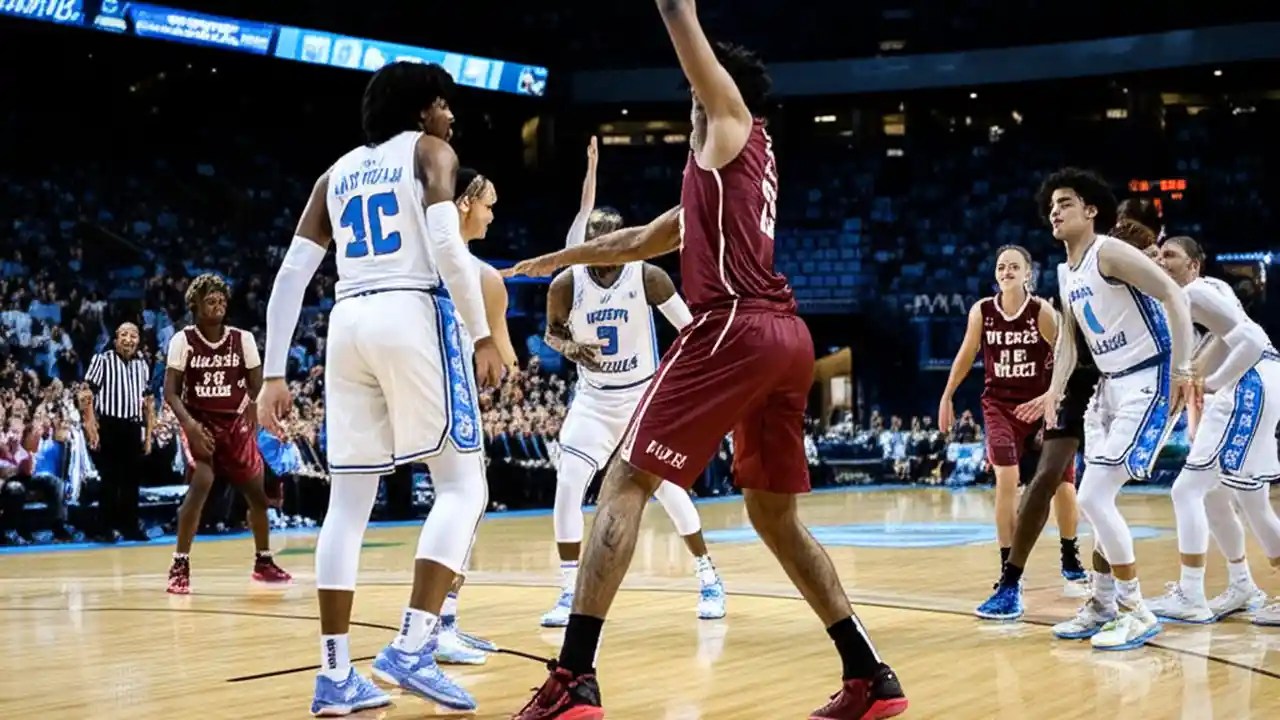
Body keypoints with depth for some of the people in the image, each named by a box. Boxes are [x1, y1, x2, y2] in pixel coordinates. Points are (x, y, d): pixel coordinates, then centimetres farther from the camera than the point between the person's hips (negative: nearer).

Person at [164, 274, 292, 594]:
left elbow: (258, 386, 1)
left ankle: (264, 562, 25)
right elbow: (170, 391, -11)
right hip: (199, 422, -3)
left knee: (257, 489, 4)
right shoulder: (183, 340, -10)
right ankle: (180, 565, -13)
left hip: (235, 422, 3)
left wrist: (252, 415, -16)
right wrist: (189, 424, -26)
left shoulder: (242, 339, -4)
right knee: (201, 483, -24)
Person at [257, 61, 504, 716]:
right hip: (414, 316, -6)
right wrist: (483, 335, -10)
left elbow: (290, 276, 13)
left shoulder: (337, 172, 22)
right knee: (463, 484, -1)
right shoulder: (430, 151, 7)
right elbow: (445, 244, -12)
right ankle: (411, 650, -14)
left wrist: (273, 374, 13)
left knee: (349, 500, 8)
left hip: (349, 324, 6)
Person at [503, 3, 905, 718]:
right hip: (787, 335, 9)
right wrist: (566, 256, 46)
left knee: (624, 485, -6)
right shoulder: (734, 166, 30)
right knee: (776, 516, 16)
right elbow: (644, 239, 40)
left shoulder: (732, 124, 10)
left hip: (735, 329, -9)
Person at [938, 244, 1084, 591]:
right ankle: (1008, 566, -9)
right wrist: (947, 397, 11)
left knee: (1063, 482, 4)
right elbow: (966, 355, 8)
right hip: (1000, 405, 1)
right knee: (1006, 479, -16)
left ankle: (1070, 557, 28)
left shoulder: (1042, 311, -14)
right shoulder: (981, 311, -7)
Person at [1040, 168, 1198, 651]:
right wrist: (1055, 391, 6)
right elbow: (1069, 335, 21)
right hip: (1110, 385, 10)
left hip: (1148, 383, -10)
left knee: (1093, 498, -14)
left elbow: (1174, 296, -20)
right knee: (1098, 499, 13)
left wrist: (1182, 369, -25)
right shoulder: (1065, 272, 13)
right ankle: (1104, 603, 26)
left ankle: (1137, 611, -4)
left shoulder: (1109, 252, -14)